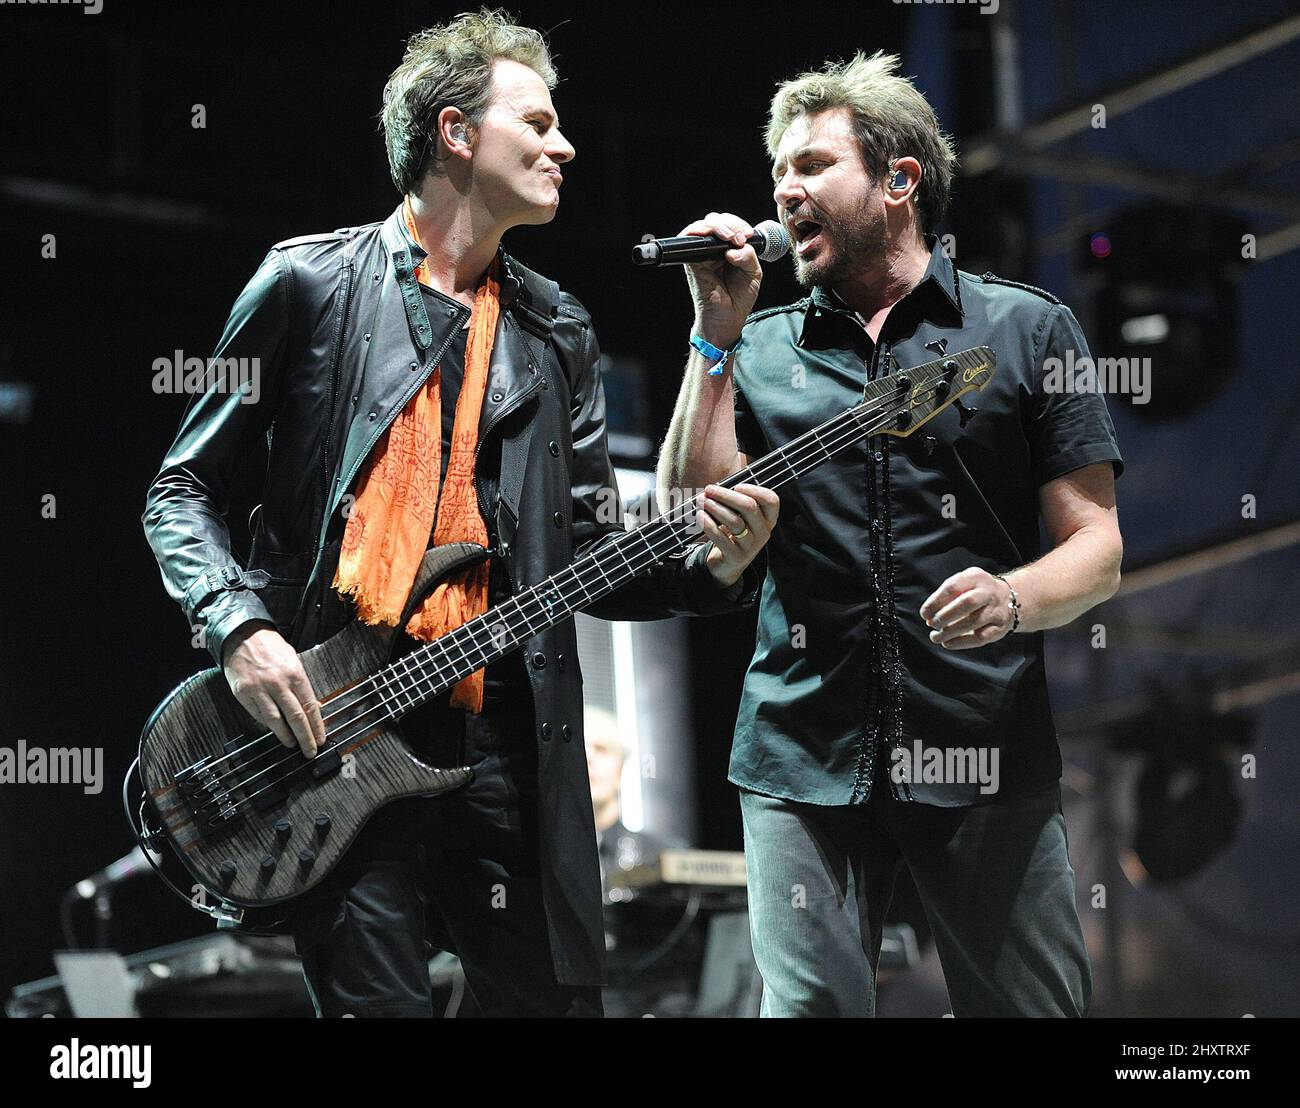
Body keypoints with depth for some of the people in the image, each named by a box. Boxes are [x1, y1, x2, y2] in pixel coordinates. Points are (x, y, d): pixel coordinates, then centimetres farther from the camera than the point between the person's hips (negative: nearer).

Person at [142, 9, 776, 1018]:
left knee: (557, 998, 4)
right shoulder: (310, 283, 4)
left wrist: (715, 565, -5)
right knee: (376, 1000, -5)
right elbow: (183, 490, 6)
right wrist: (241, 629, -11)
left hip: (505, 740, 4)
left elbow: (592, 556, 14)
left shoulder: (557, 331, 17)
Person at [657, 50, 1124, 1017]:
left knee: (1033, 1007, -1)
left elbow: (1096, 546, 4)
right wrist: (718, 332, -1)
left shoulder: (1028, 329, 7)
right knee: (810, 1006, -2)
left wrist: (1014, 599, -18)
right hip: (805, 757, 2)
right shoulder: (760, 350, 14)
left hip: (987, 756, -1)